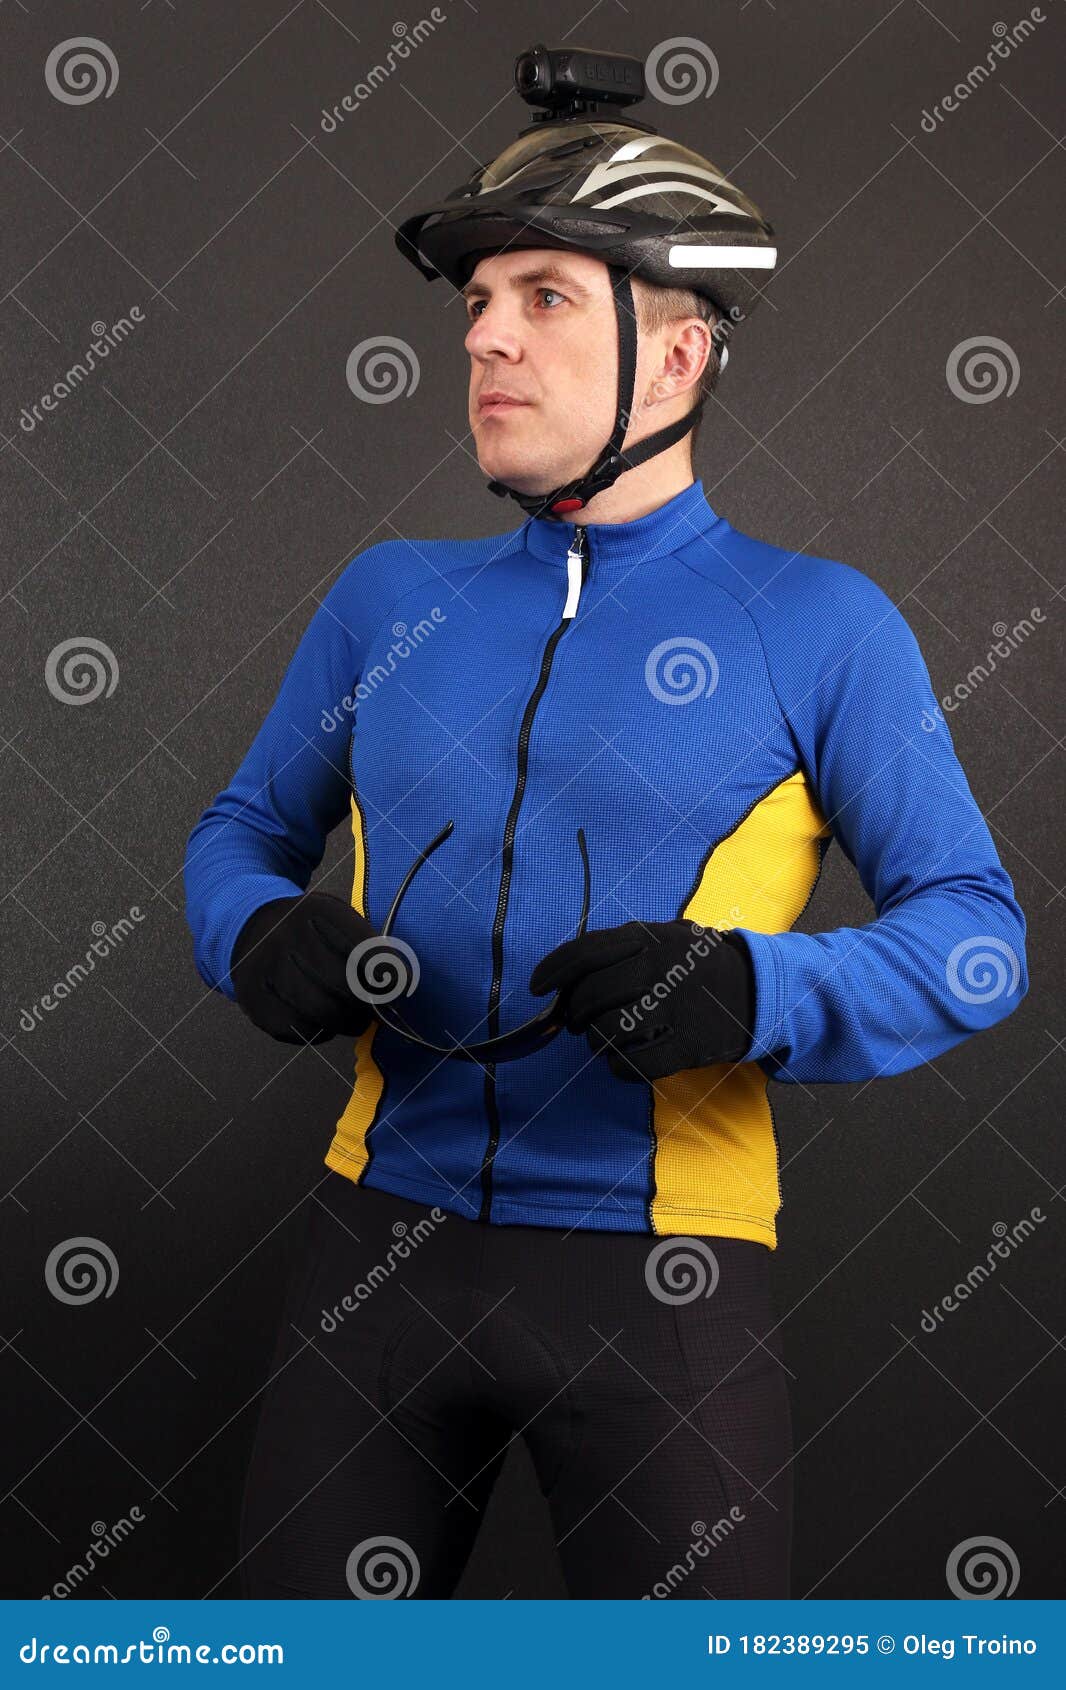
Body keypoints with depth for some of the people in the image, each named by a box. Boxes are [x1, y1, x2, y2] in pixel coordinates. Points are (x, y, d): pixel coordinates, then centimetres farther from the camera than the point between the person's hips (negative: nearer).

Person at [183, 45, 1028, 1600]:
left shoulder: (817, 625, -2)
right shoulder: (390, 598, 8)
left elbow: (977, 933, -4)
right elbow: (246, 829, 16)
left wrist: (761, 994, -22)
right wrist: (262, 941, -8)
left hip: (661, 1277, -3)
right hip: (381, 1238, 3)